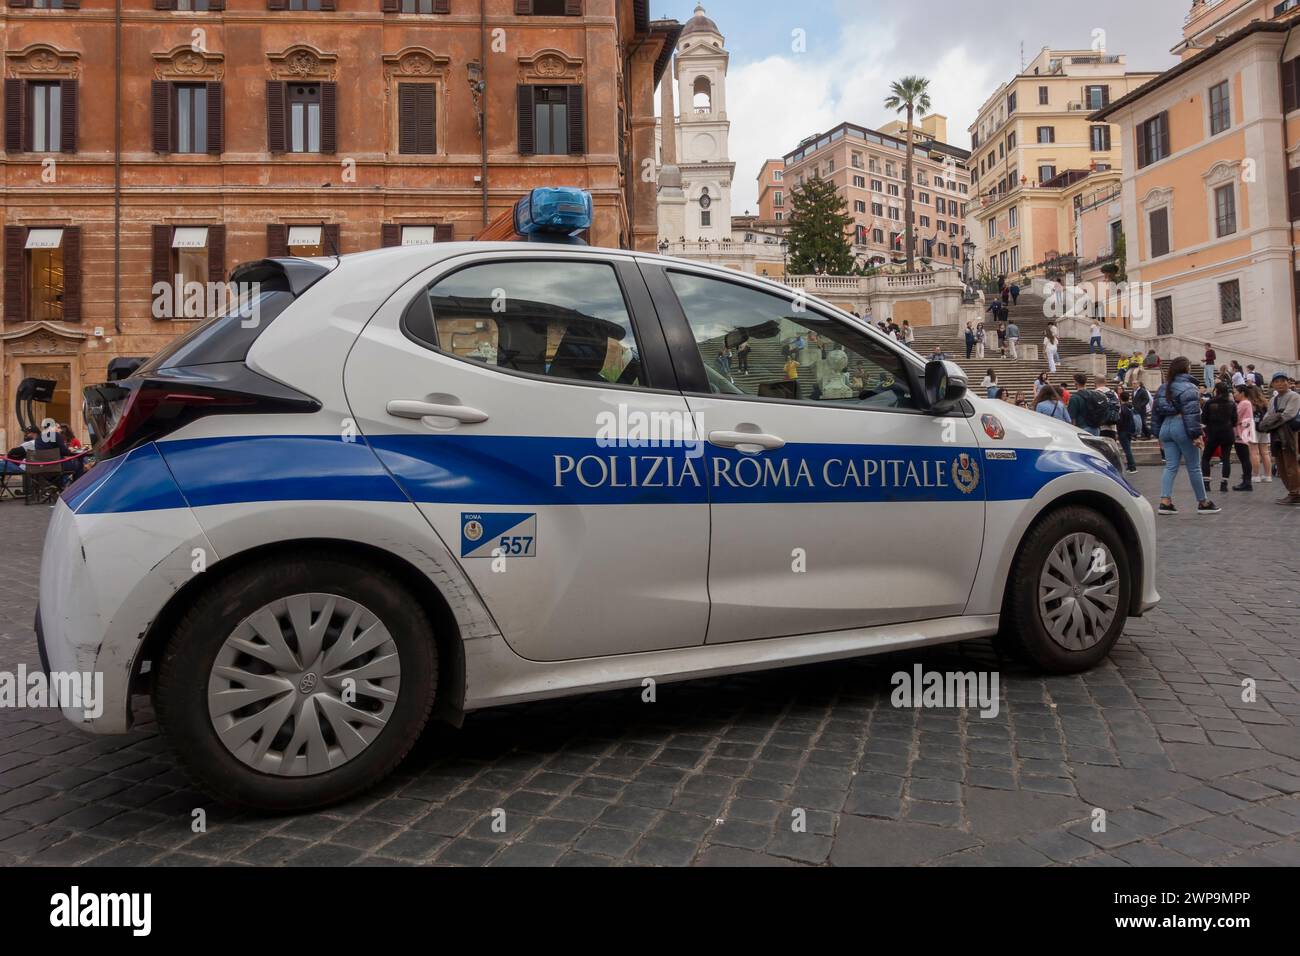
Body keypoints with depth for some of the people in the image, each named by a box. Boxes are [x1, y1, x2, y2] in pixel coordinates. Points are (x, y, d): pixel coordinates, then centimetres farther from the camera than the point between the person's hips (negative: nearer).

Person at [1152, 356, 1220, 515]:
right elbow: (1191, 413, -18)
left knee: (1171, 466, 5)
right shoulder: (1187, 387, -10)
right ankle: (1203, 503, 13)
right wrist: (1196, 434, -17)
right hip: (1181, 428, -7)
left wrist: (1159, 433, 21)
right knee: (1194, 467, 3)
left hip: (1166, 427, 7)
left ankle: (1165, 502, -6)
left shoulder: (1163, 388, 14)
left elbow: (1155, 412, 17)